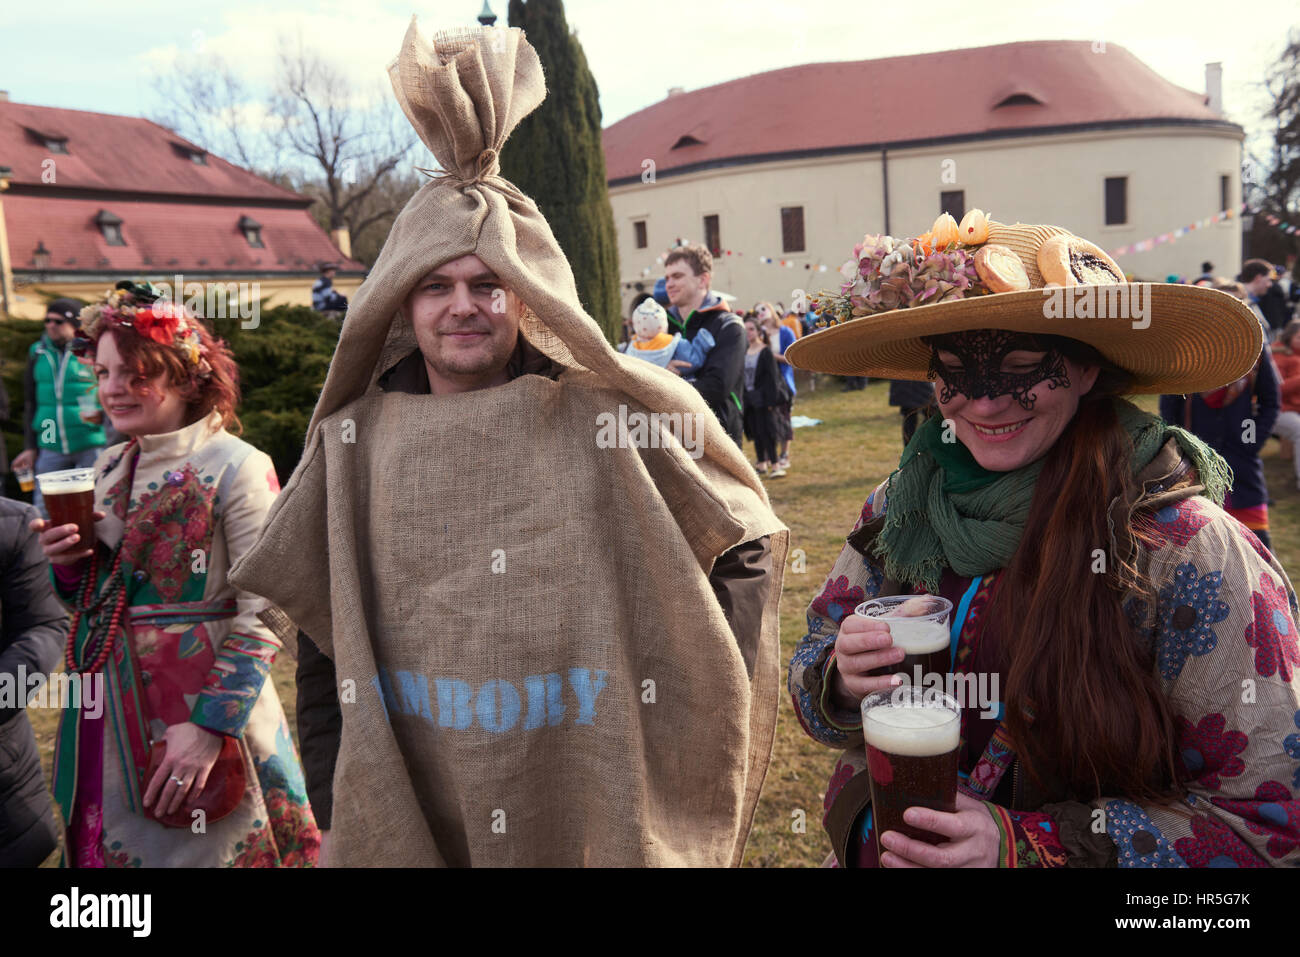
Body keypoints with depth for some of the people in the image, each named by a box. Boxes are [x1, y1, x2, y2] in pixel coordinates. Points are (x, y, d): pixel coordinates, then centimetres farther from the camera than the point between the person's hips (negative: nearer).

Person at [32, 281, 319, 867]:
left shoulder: (235, 468, -13)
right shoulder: (109, 469, 8)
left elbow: (264, 614, -17)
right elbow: (93, 601, 17)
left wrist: (210, 726, -21)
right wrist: (69, 565, -4)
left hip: (201, 707, -6)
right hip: (108, 714, 6)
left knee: (199, 851, 8)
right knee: (111, 848, 18)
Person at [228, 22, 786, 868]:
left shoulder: (607, 420, -11)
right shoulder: (354, 443, -3)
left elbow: (740, 547, 0)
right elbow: (320, 633, 5)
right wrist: (334, 803, 4)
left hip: (594, 821, -1)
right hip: (404, 823, 2)